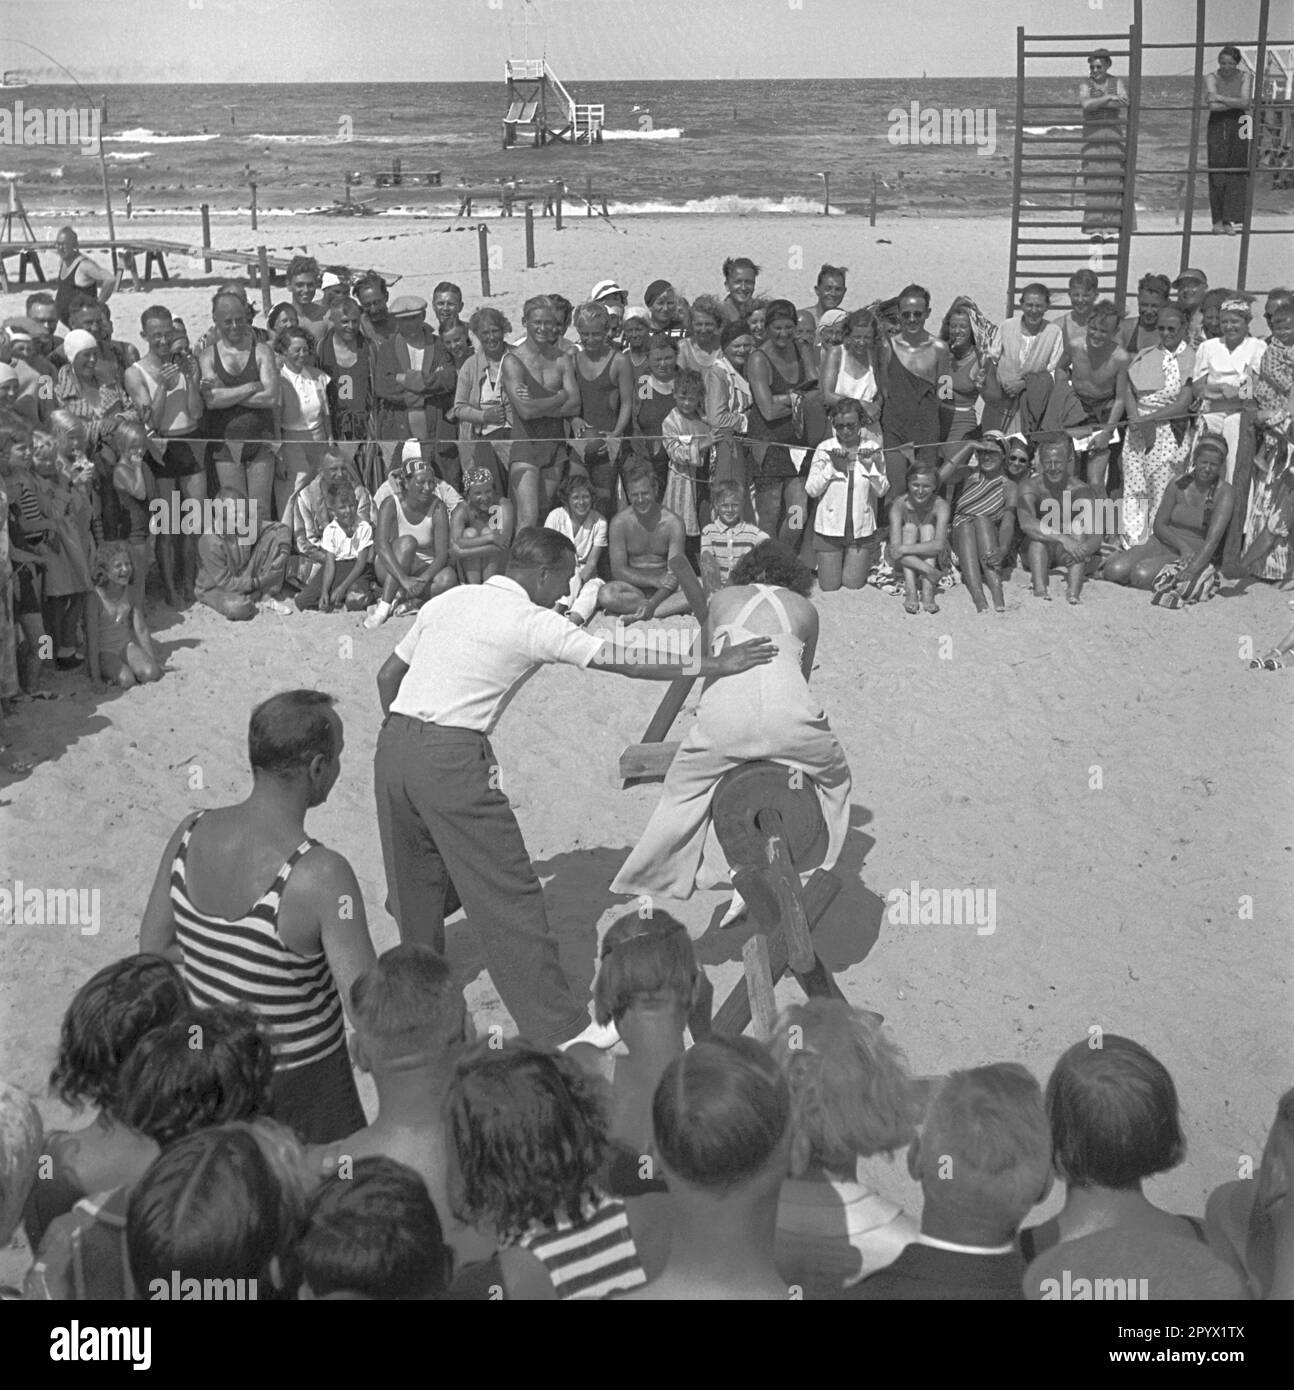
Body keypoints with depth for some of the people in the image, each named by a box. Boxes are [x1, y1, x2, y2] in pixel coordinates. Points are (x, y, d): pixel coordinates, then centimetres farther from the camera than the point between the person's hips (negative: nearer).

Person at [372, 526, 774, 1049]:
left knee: (415, 885, 23)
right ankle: (558, 1033, 5)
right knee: (508, 898, -1)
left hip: (393, 745, 8)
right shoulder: (532, 623, -5)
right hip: (451, 756, -7)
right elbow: (624, 663, -6)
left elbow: (387, 675, 20)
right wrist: (716, 665, 1)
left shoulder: (451, 599, 15)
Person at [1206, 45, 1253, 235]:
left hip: (1238, 127, 1)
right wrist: (1236, 102, -12)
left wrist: (1221, 98, -15)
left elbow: (1245, 103, -13)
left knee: (1236, 173, -4)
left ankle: (1229, 220, -3)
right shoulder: (1211, 78, -2)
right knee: (1216, 173, -5)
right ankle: (1217, 220, 1)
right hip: (1217, 127, -1)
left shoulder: (1245, 77, 1)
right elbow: (1213, 106, -15)